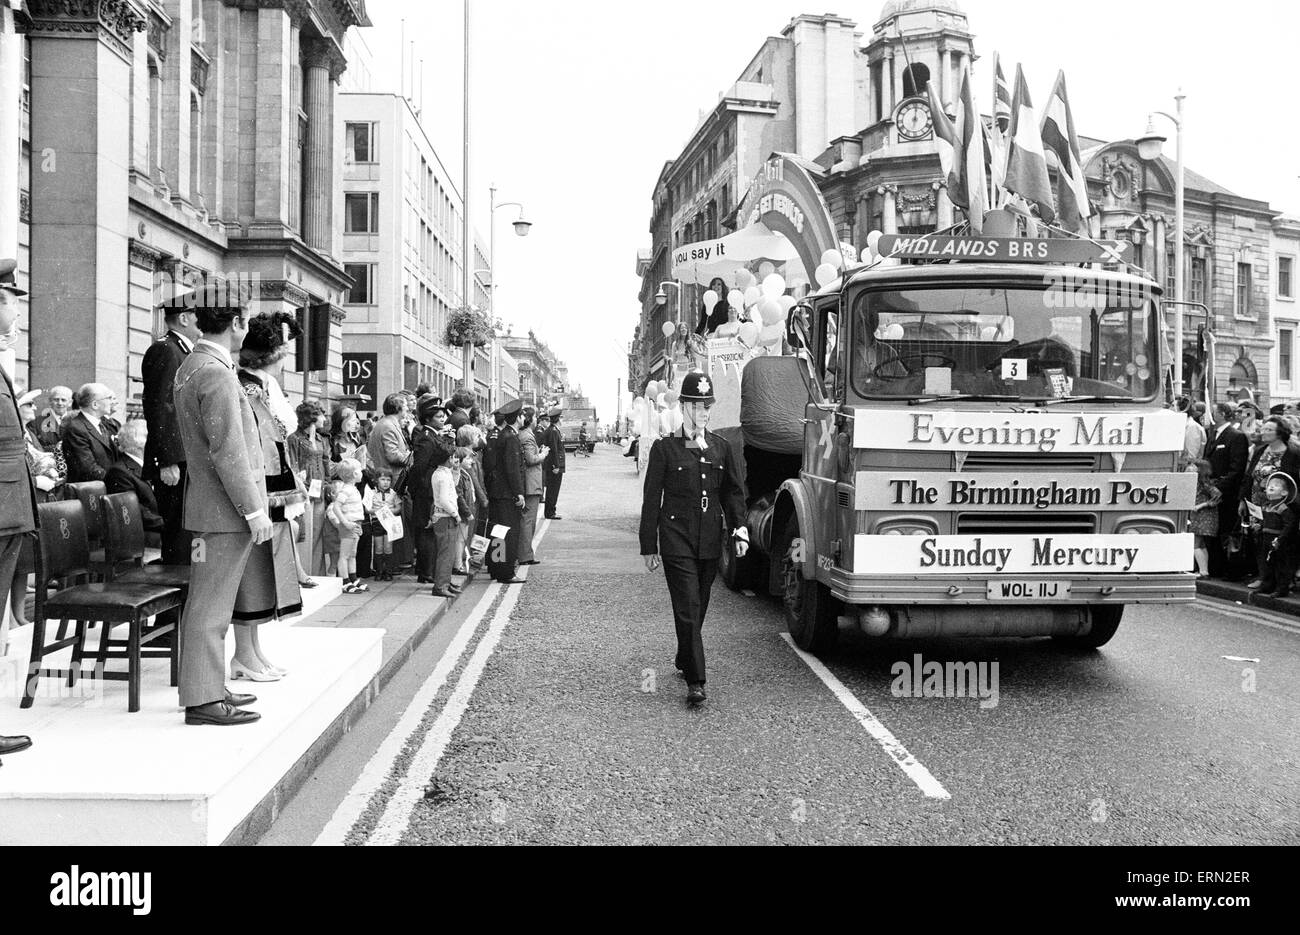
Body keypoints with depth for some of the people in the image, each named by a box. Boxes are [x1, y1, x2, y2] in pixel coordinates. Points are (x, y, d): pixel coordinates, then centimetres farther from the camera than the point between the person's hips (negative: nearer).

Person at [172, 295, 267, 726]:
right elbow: (227, 452, -22)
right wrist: (254, 510, -18)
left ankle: (208, 686, 26)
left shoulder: (190, 366, 14)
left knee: (207, 604, 16)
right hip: (225, 510, -10)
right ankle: (203, 699, 2)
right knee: (211, 606, -4)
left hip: (211, 507, 10)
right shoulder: (215, 374, -18)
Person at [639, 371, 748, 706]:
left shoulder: (720, 447, 10)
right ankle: (695, 681, -9)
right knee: (687, 609, -10)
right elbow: (652, 498, 0)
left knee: (699, 607, 14)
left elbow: (734, 491, 13)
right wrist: (649, 546, -1)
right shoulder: (665, 447, -1)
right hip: (677, 537, -4)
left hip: (711, 540, 4)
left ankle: (685, 661, 35)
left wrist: (740, 530, -1)